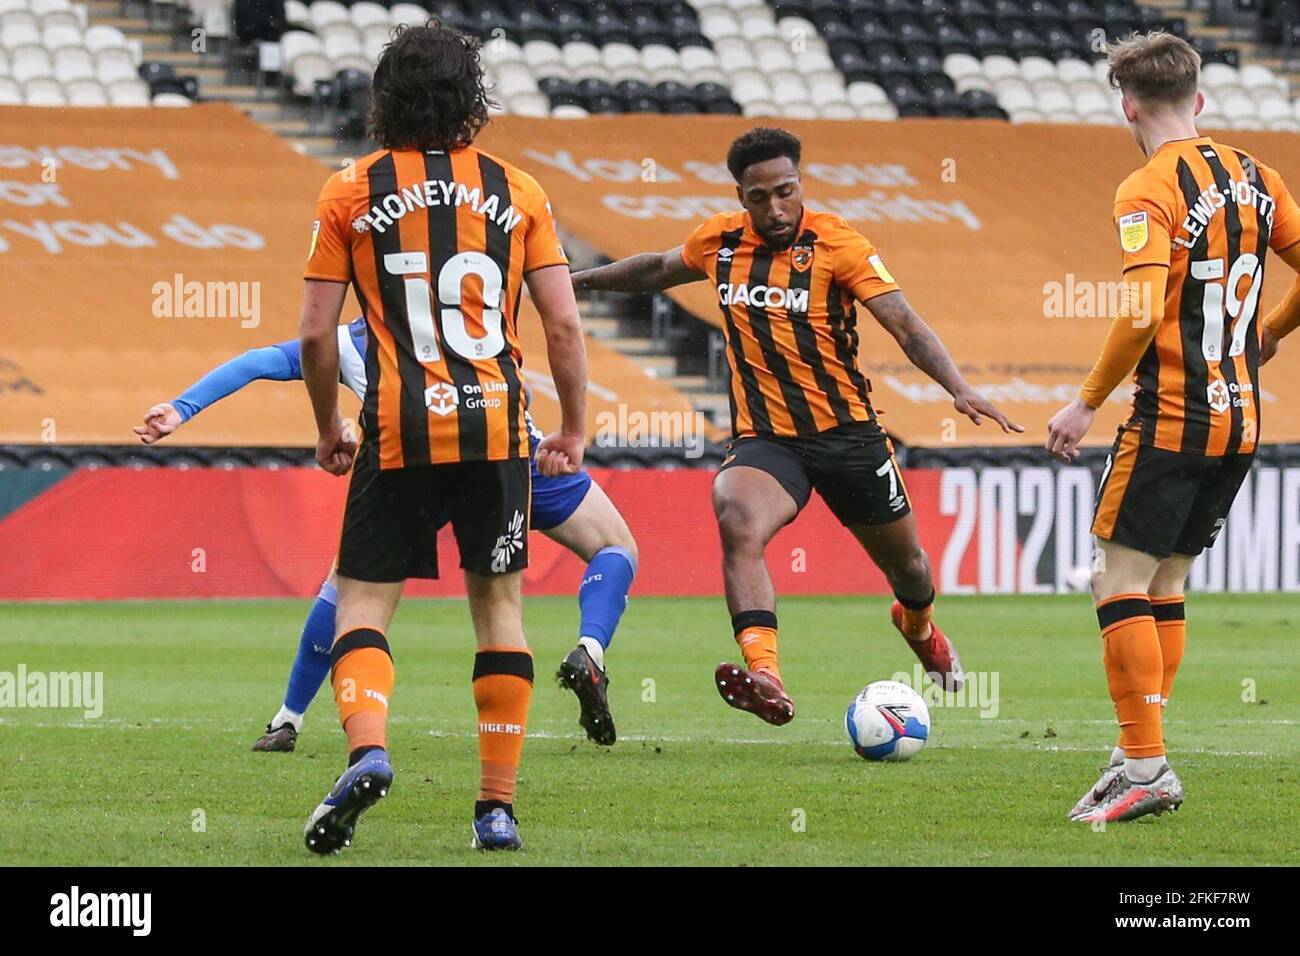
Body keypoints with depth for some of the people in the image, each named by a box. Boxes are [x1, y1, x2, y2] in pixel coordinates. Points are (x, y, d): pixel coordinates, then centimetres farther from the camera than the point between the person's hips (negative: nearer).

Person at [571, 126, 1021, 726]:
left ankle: (918, 625, 56)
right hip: (762, 437, 1)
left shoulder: (835, 243, -11)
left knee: (904, 561, 17)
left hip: (846, 430, -1)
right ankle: (765, 678, -48)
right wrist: (579, 280, 32)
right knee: (738, 524, -33)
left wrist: (958, 388, -32)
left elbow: (904, 323, -18)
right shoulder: (720, 241, 0)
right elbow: (659, 270, 23)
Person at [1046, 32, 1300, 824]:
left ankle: (1146, 767, -9)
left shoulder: (1149, 193, -13)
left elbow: (1141, 312, -23)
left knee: (1121, 581, -4)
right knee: (1167, 585, 15)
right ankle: (1144, 758, 16)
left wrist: (1088, 403, -14)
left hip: (1170, 422, -8)